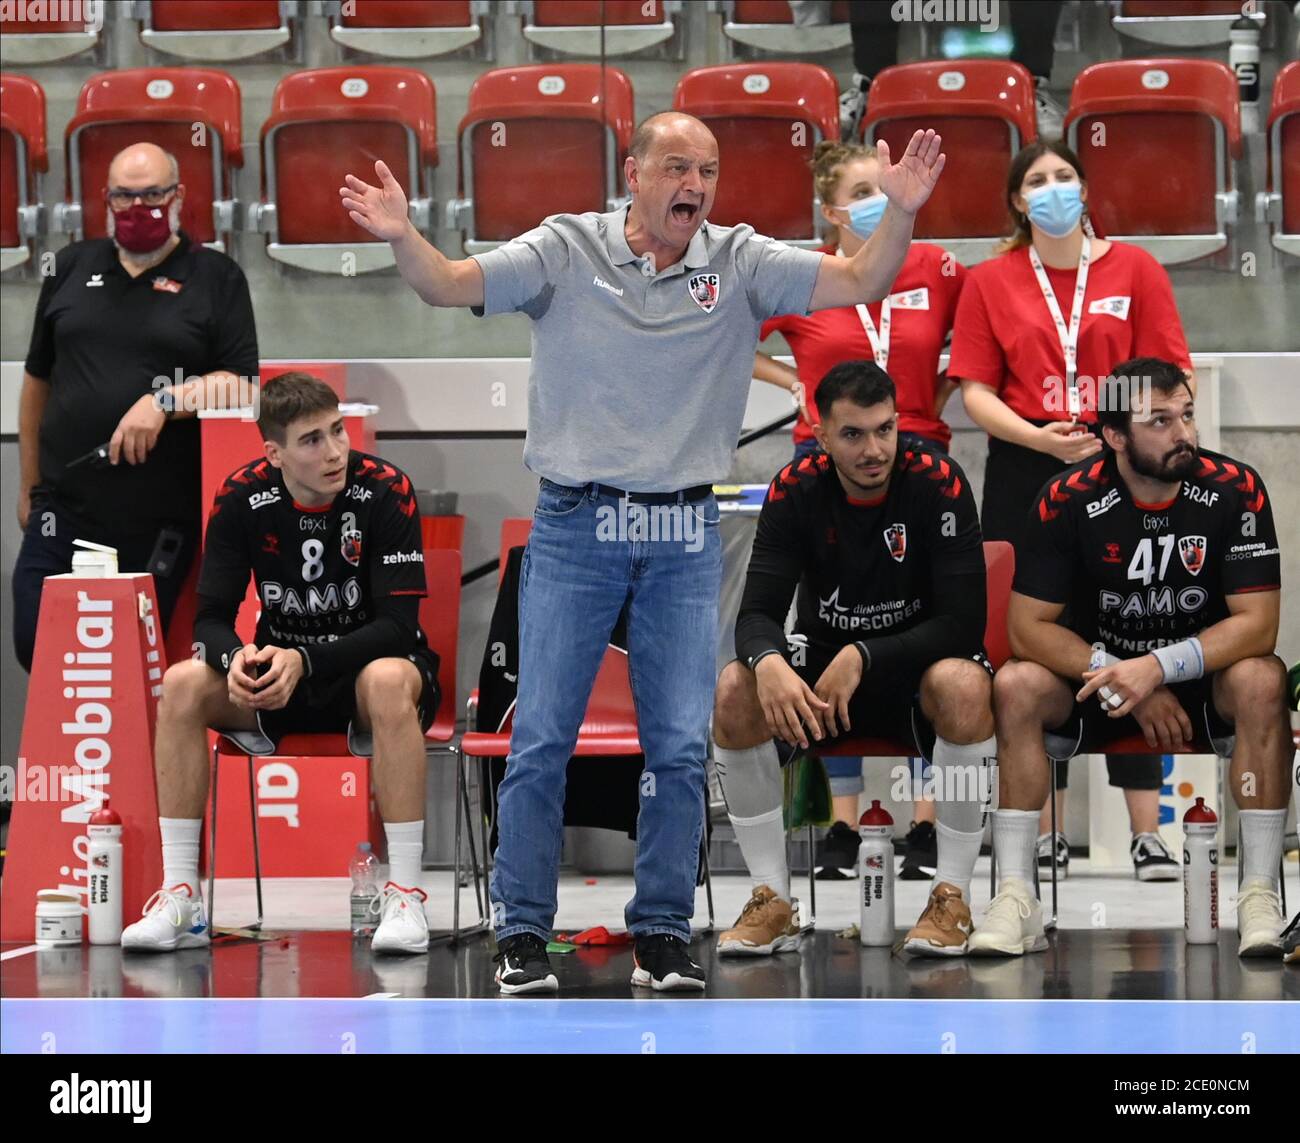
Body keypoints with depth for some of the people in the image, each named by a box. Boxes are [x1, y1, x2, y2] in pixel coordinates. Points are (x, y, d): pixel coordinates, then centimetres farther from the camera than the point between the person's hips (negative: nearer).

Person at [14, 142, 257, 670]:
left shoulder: (216, 278, 4)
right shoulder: (72, 267, 13)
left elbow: (242, 384, -3)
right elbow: (37, 381, 19)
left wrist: (166, 400, -19)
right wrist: (28, 487, 17)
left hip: (160, 525, -3)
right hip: (64, 509, 3)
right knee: (36, 651, -4)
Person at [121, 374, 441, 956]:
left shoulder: (385, 489, -18)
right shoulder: (243, 496, -8)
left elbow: (398, 625, -20)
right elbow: (211, 618, -6)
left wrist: (304, 662, -34)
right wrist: (237, 659, -31)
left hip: (366, 664, -3)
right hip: (279, 674, 3)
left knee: (389, 680, -39)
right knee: (182, 684, -23)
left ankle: (404, 895, -35)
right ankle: (180, 897, -20)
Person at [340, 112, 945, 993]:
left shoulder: (740, 263, 4)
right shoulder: (567, 250, -1)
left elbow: (859, 282, -1)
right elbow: (450, 285, -8)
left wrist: (902, 212, -19)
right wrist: (403, 236, -28)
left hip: (686, 537, 2)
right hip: (574, 529, -2)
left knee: (681, 748, 2)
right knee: (541, 740, -1)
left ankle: (663, 935, 13)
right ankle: (523, 935, 7)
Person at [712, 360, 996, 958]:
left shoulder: (938, 482, -19)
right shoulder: (795, 489, -11)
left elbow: (964, 621, -22)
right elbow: (758, 613, -16)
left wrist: (862, 659, -32)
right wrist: (769, 663, -40)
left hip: (917, 661, -3)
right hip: (822, 655, 3)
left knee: (965, 685, -37)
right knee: (735, 689, -26)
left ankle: (953, 897, -22)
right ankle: (773, 902, -16)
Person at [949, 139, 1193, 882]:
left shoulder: (1134, 269, 6)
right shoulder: (992, 282, 8)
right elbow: (977, 390, 3)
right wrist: (1040, 438, -13)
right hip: (1025, 475, 1)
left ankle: (1148, 835, -4)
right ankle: (1046, 835, 11)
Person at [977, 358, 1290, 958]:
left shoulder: (1236, 491, -16)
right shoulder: (1068, 500, -15)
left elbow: (1257, 625, -20)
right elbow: (1028, 628, -14)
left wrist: (1159, 667, -32)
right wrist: (1121, 682, -24)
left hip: (1200, 676, -1)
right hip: (1093, 670, 1)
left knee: (1262, 682, -32)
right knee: (1016, 686, -27)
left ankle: (1260, 895, -26)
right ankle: (1015, 898, -23)